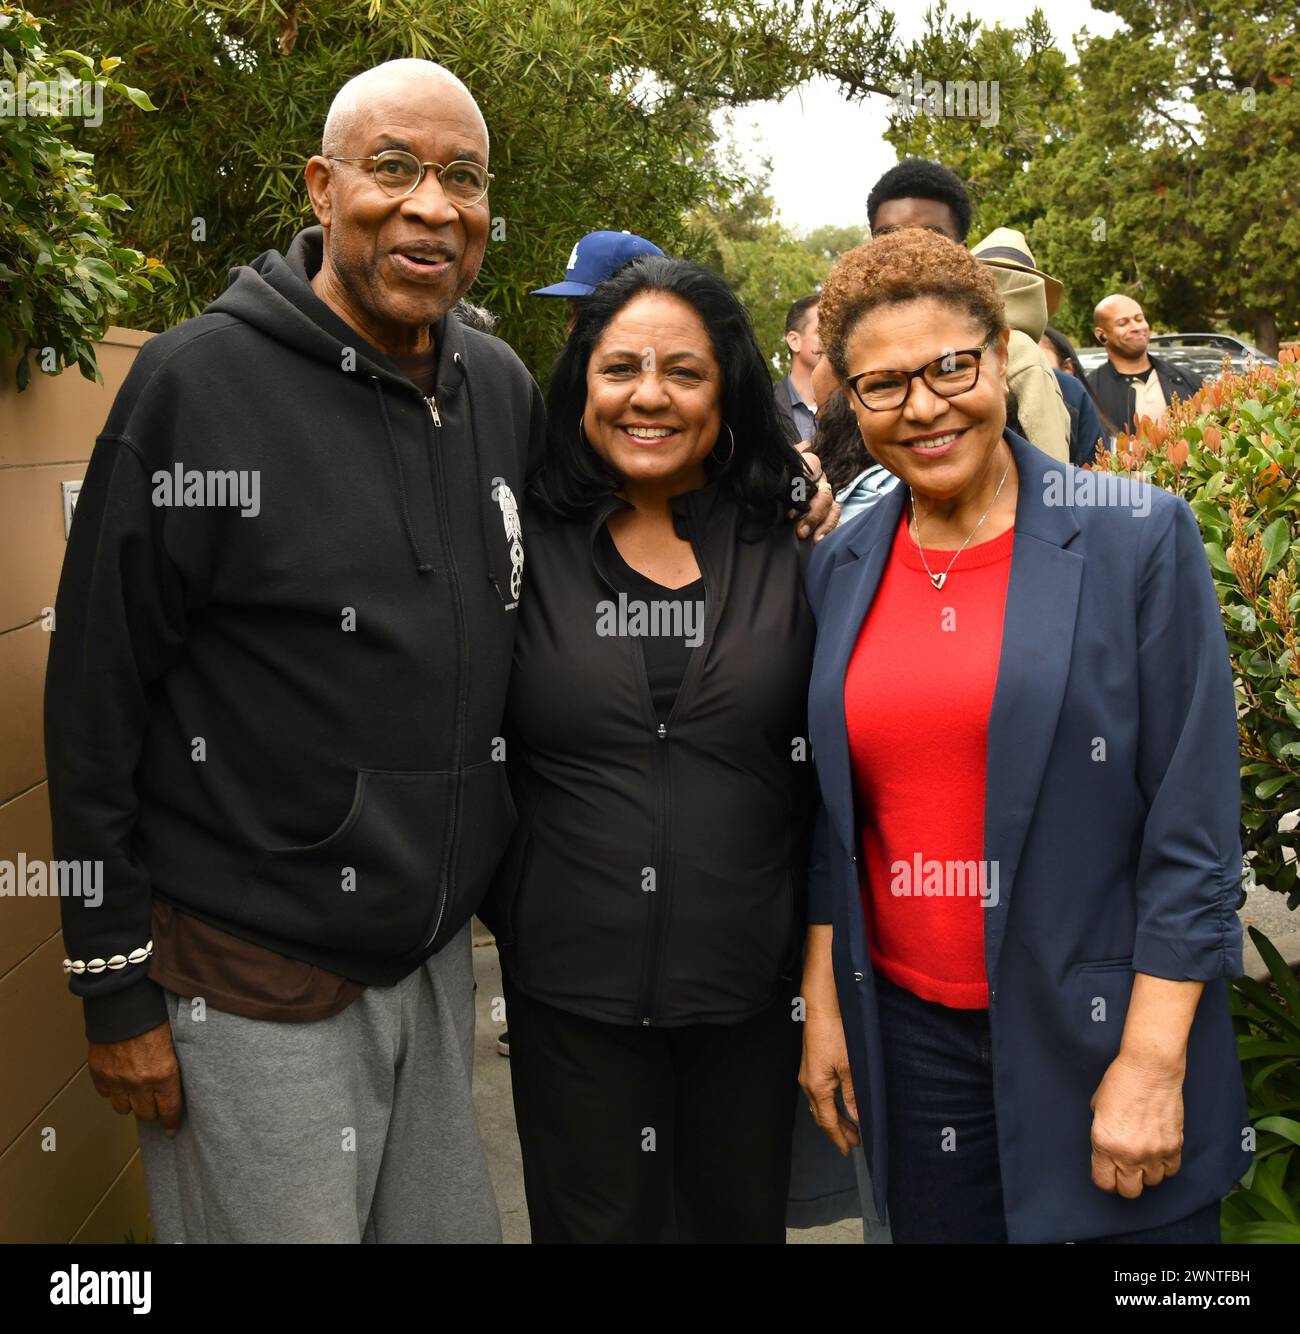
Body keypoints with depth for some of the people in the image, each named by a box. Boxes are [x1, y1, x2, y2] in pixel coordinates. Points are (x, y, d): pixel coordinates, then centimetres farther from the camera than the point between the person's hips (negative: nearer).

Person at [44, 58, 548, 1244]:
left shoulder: (502, 388, 4)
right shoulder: (201, 381, -13)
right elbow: (97, 697, -11)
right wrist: (115, 983, -9)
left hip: (437, 954, 6)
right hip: (252, 974, -5)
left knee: (456, 1224, 18)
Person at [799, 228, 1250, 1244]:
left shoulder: (1138, 538, -8)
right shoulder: (841, 569, 4)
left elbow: (1195, 820, -10)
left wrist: (1153, 1062, -13)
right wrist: (823, 1002, 7)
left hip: (1099, 1036, -3)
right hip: (911, 1033, 4)